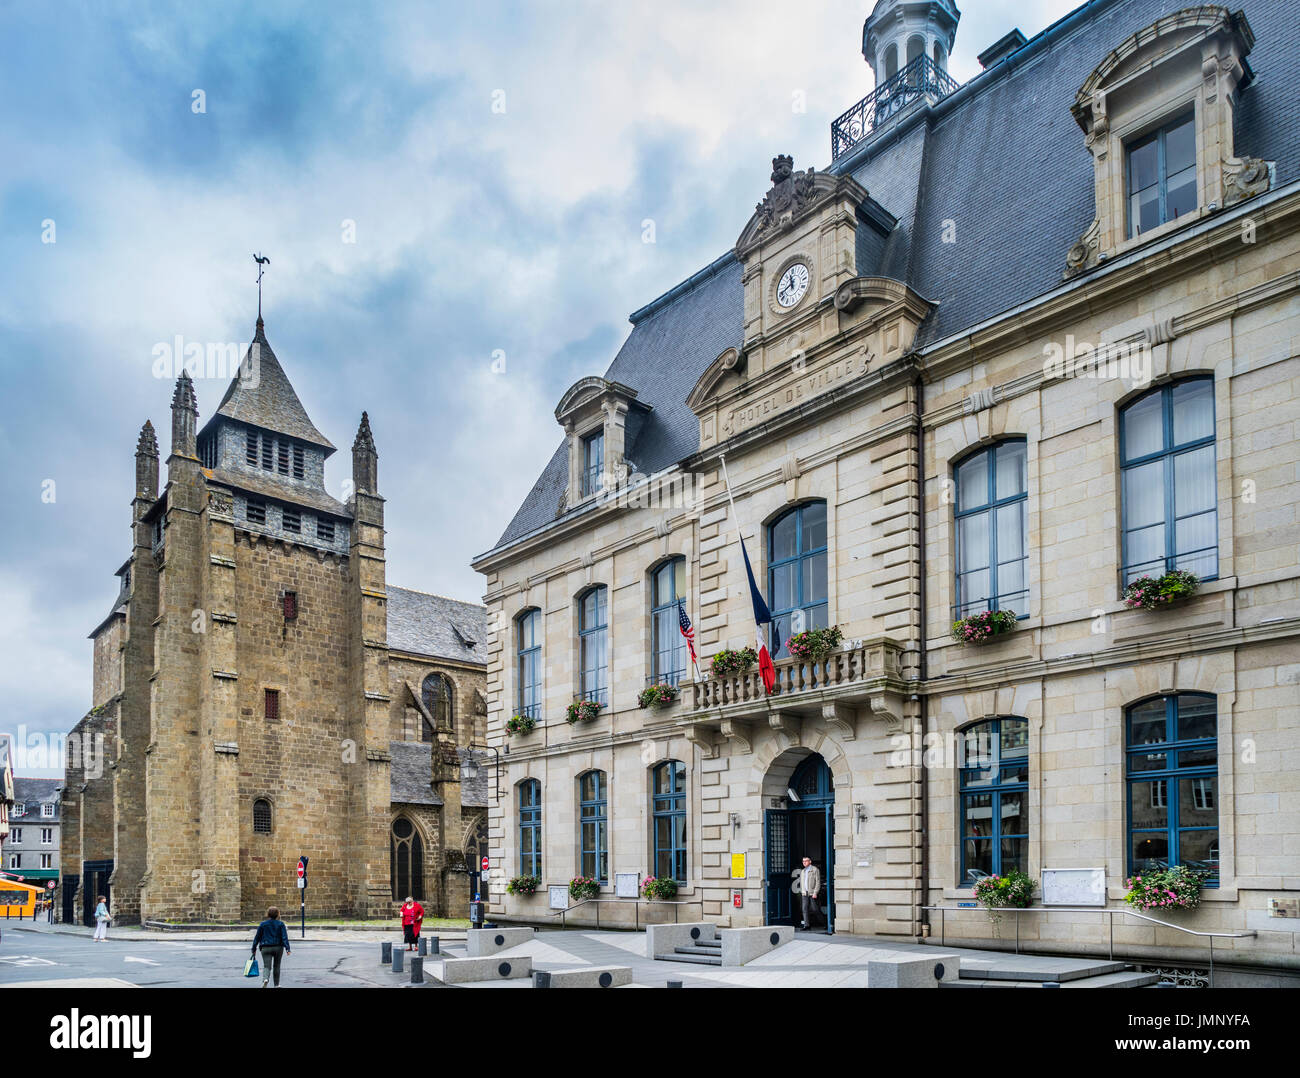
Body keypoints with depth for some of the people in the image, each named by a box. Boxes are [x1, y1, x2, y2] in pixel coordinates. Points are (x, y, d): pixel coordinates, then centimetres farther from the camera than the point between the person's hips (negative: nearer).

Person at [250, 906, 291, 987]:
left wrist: (254, 949, 12)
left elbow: (257, 937, 4)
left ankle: (265, 978, -34)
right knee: (276, 966, 14)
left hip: (266, 948, 0)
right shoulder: (280, 924, -2)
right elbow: (284, 937, -9)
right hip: (278, 947, 0)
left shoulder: (263, 924, 1)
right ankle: (276, 984, 20)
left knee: (267, 966, -5)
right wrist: (287, 948, -12)